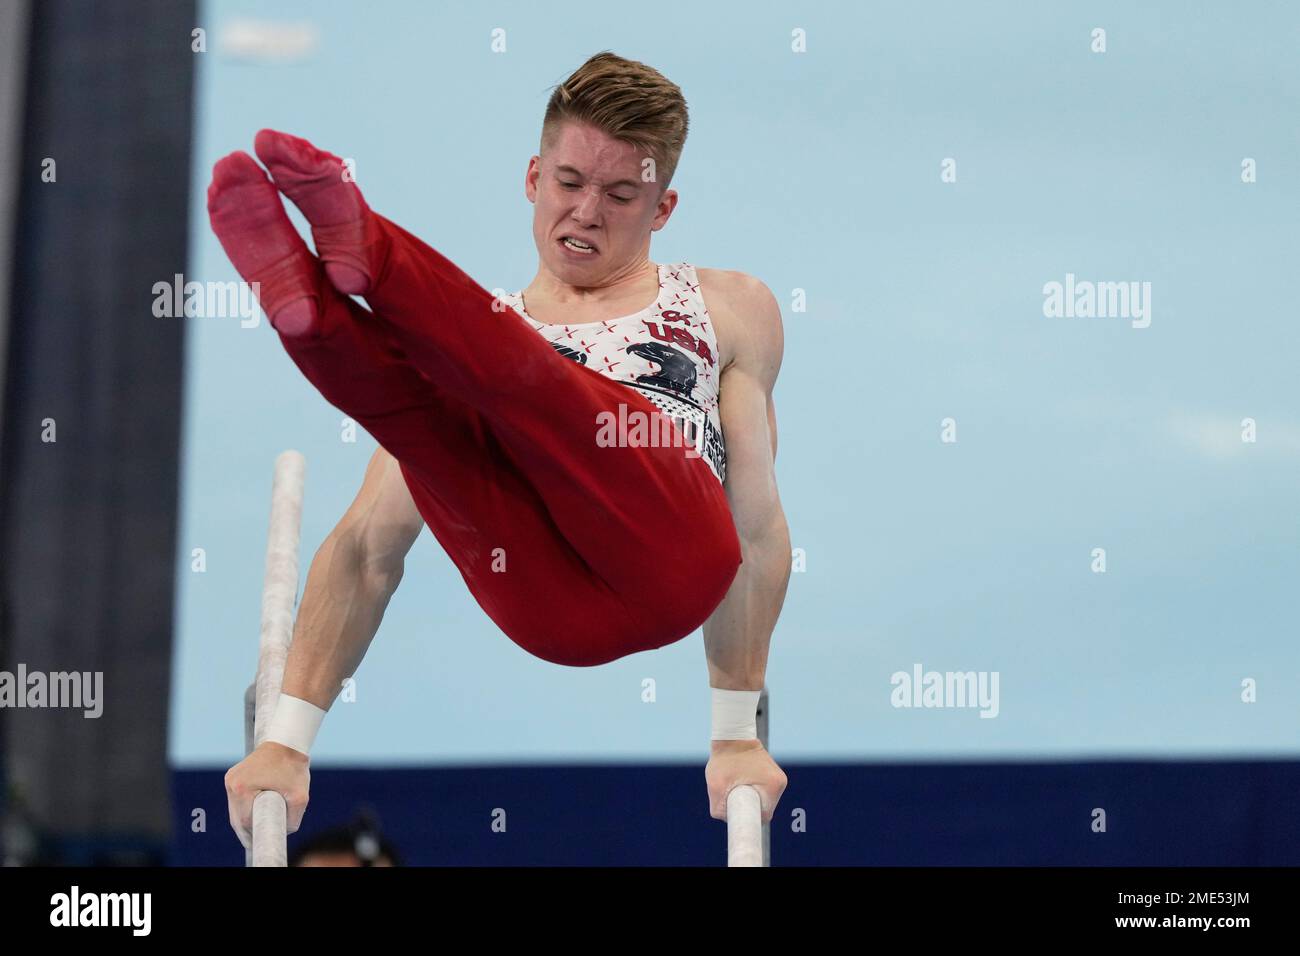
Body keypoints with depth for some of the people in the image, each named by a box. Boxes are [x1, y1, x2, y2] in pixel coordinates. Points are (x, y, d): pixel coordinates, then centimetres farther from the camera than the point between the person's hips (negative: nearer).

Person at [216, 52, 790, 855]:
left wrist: (739, 732, 10)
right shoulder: (485, 331, 30)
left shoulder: (729, 309, 28)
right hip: (544, 602, 2)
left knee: (533, 384, -28)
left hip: (670, 561, -2)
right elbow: (369, 546, 22)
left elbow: (757, 525, 19)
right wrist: (289, 740, 11)